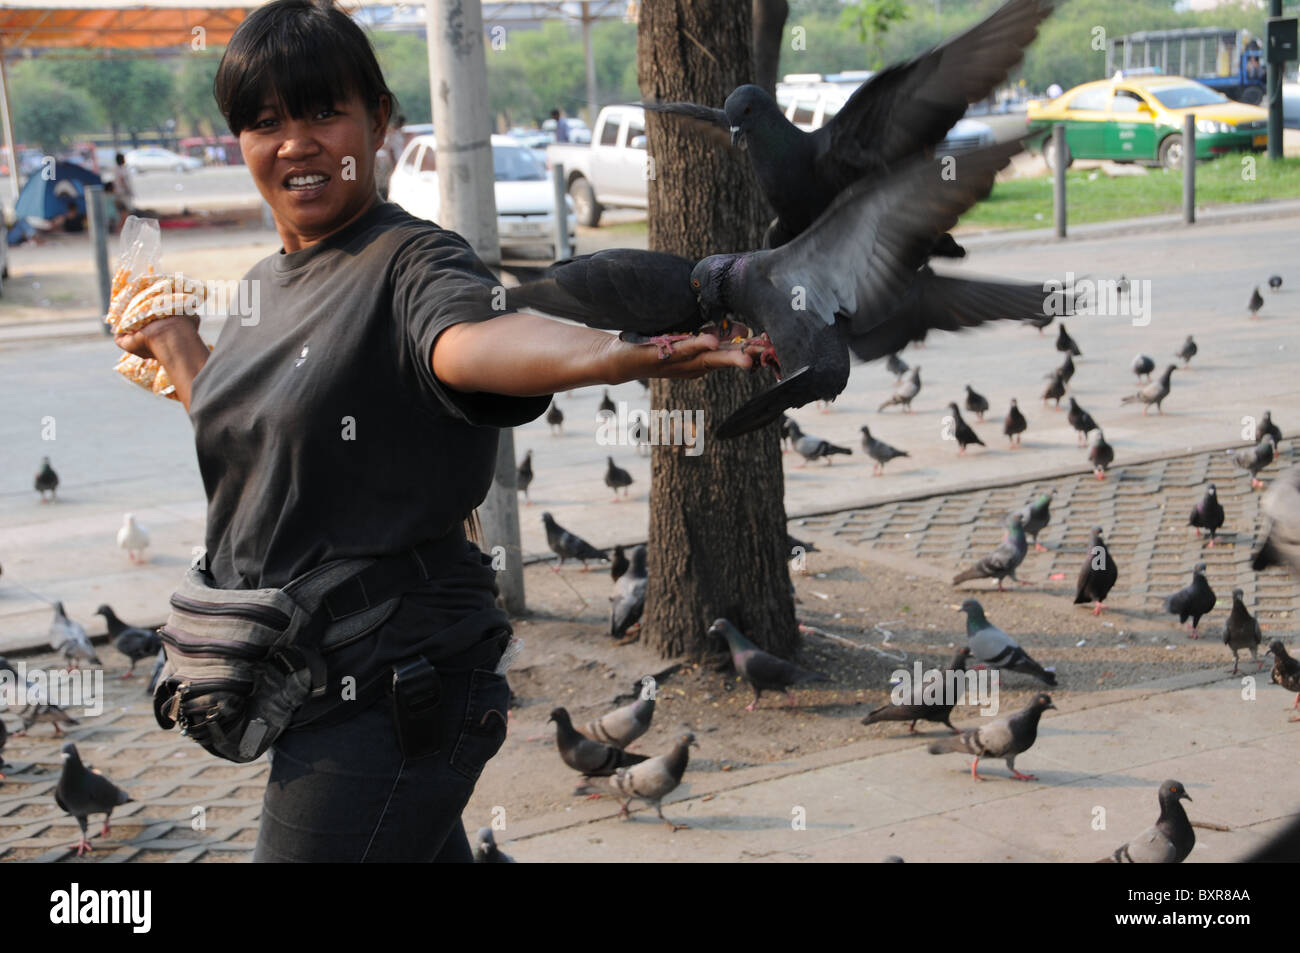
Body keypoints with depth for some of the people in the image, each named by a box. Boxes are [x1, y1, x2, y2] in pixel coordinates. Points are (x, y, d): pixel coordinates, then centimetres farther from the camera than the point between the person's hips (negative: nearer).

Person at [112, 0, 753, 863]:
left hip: (388, 688, -8)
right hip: (293, 681, 8)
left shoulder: (411, 263, -14)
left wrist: (607, 353, -58)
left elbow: (467, 341, -38)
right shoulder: (263, 285, 12)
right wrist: (173, 341, 23)